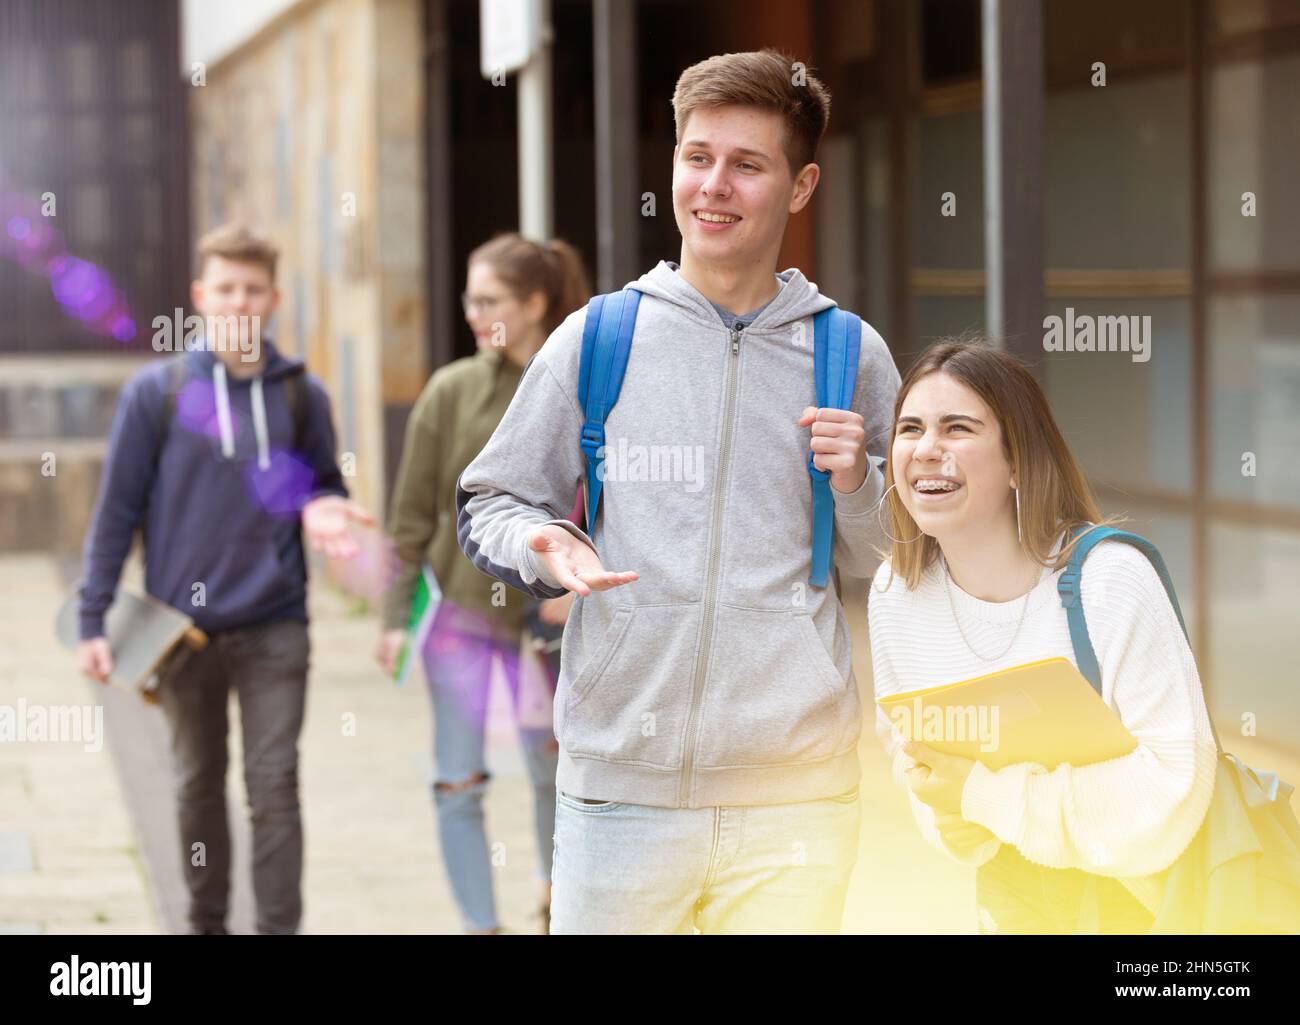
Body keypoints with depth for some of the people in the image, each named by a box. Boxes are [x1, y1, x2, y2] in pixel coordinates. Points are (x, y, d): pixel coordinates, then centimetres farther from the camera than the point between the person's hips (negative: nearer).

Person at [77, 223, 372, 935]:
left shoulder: (300, 395, 3)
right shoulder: (156, 393, -2)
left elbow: (324, 483, 16)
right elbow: (116, 511, 0)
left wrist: (322, 508, -9)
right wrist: (93, 621, -4)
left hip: (276, 629, 0)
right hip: (184, 629, 0)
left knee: (275, 789, -3)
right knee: (198, 786, 12)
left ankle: (279, 927, 1)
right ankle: (207, 920, 27)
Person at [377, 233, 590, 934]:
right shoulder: (453, 390, -4)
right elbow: (413, 514, -1)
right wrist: (396, 615, -4)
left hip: (546, 616, 0)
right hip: (460, 611, 0)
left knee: (552, 771, 14)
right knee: (458, 785, -2)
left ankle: (553, 884, 43)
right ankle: (480, 924, 7)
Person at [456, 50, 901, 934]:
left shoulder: (852, 357, 7)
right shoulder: (599, 338, 5)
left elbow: (898, 567, 15)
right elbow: (491, 507, 12)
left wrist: (856, 485, -5)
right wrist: (541, 547, -10)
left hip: (793, 795, 0)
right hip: (620, 782, 0)